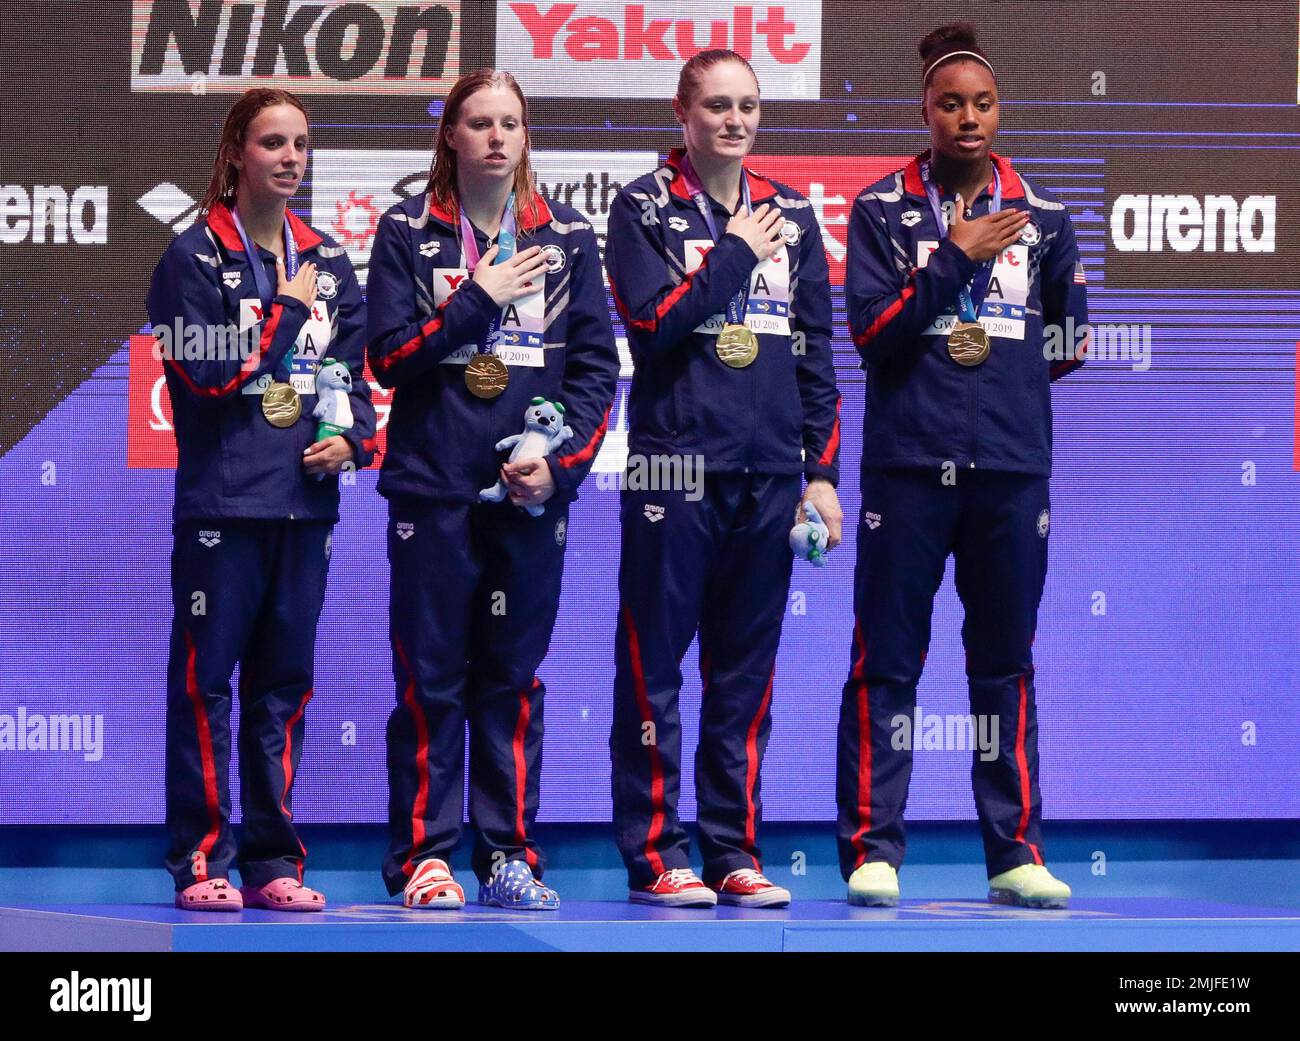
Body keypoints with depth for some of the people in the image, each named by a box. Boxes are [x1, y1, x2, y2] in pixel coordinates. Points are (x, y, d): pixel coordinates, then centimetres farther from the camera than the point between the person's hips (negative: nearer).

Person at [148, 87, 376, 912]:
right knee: (206, 681, -4)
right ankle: (201, 861, -1)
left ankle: (272, 859, 12)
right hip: (223, 497, -5)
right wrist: (288, 308, -6)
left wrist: (353, 438, 0)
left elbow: (353, 370, 18)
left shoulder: (330, 263, 15)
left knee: (285, 684, 7)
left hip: (305, 499, 5)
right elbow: (211, 371, -13)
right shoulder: (196, 257, -1)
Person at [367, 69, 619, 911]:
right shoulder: (408, 233, 4)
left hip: (531, 492, 2)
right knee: (432, 676, -1)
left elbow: (598, 362, 5)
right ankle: (425, 856, 3)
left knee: (514, 676, 5)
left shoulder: (567, 238, 8)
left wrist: (562, 459, -7)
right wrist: (478, 298, -12)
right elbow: (390, 356, -3)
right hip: (434, 485, -2)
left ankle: (510, 855, 9)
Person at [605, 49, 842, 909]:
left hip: (769, 474, 4)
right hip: (674, 470, -4)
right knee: (656, 668, -2)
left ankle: (734, 848, 11)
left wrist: (823, 469, 8)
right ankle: (656, 852, 1)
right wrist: (734, 255, -8)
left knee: (746, 675, 6)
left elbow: (817, 353, 14)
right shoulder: (646, 208, 2)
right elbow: (654, 323, -11)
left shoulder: (791, 215, 14)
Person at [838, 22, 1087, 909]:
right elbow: (874, 334, -7)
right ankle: (873, 851, 3)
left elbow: (1071, 340, 19)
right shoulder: (883, 211, 3)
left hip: (1012, 465, 2)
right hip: (908, 466, -2)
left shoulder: (1041, 216, 10)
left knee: (1006, 667, 7)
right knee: (887, 666, -1)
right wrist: (957, 259, -12)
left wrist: (993, 354, 9)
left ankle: (1016, 853, 11)